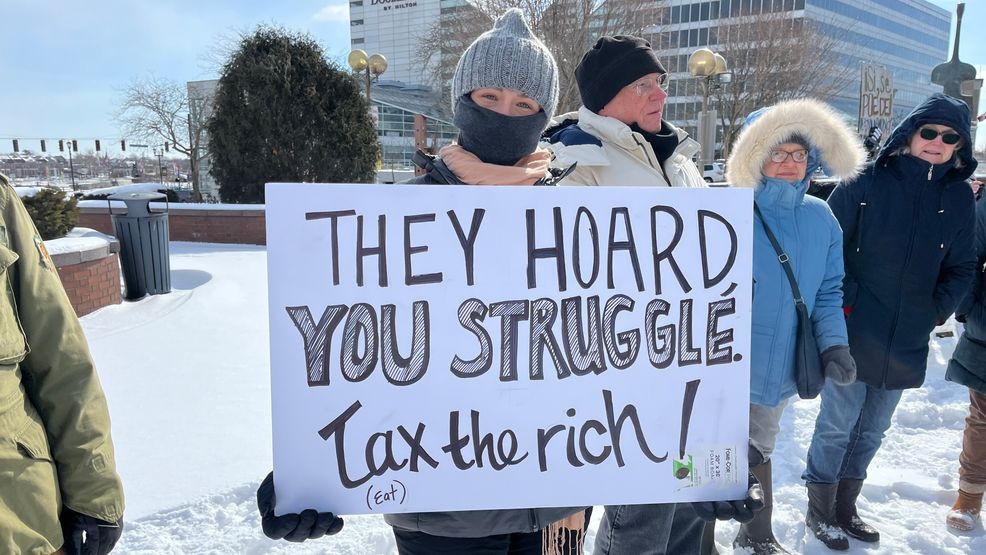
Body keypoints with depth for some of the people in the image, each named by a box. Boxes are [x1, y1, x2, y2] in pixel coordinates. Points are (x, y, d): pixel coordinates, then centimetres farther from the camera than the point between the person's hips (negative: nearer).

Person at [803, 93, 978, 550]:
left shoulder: (959, 197, 4)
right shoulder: (867, 182, -9)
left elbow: (962, 268, 10)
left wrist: (938, 309, -4)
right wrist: (842, 302, -13)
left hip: (907, 343, 5)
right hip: (854, 335, -5)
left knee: (872, 431, 17)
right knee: (837, 427, 5)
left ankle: (845, 507, 35)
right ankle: (819, 512, 24)